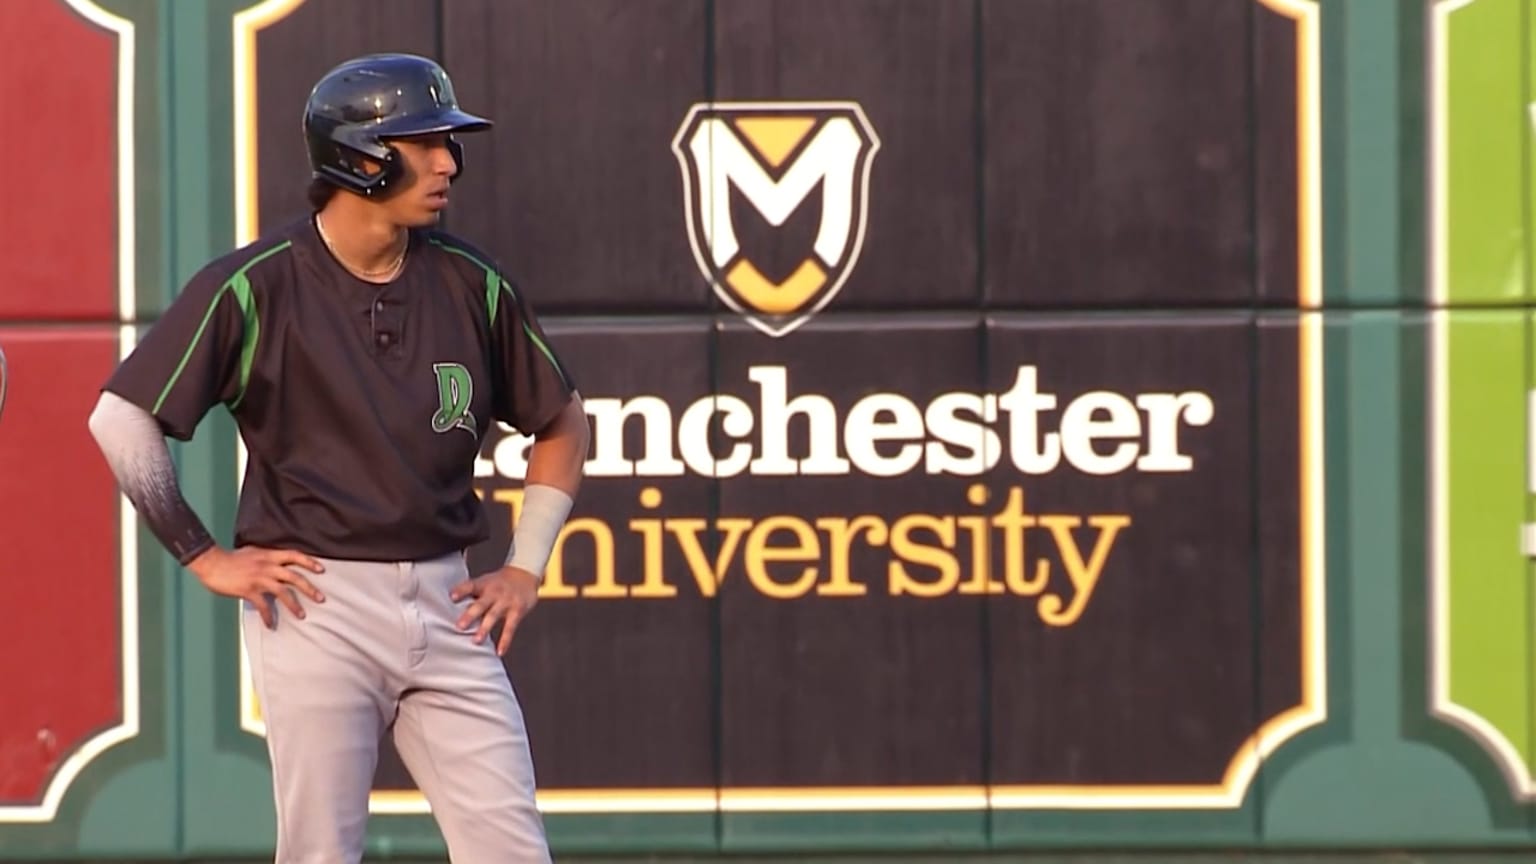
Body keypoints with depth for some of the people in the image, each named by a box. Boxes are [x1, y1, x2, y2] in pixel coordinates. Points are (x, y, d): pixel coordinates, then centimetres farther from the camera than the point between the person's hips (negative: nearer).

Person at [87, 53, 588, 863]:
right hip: (317, 603, -4)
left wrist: (526, 568, 13)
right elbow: (121, 419, -7)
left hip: (447, 608, 4)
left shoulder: (471, 283, 7)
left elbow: (561, 422, 21)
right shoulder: (256, 286, -6)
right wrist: (207, 559, -6)